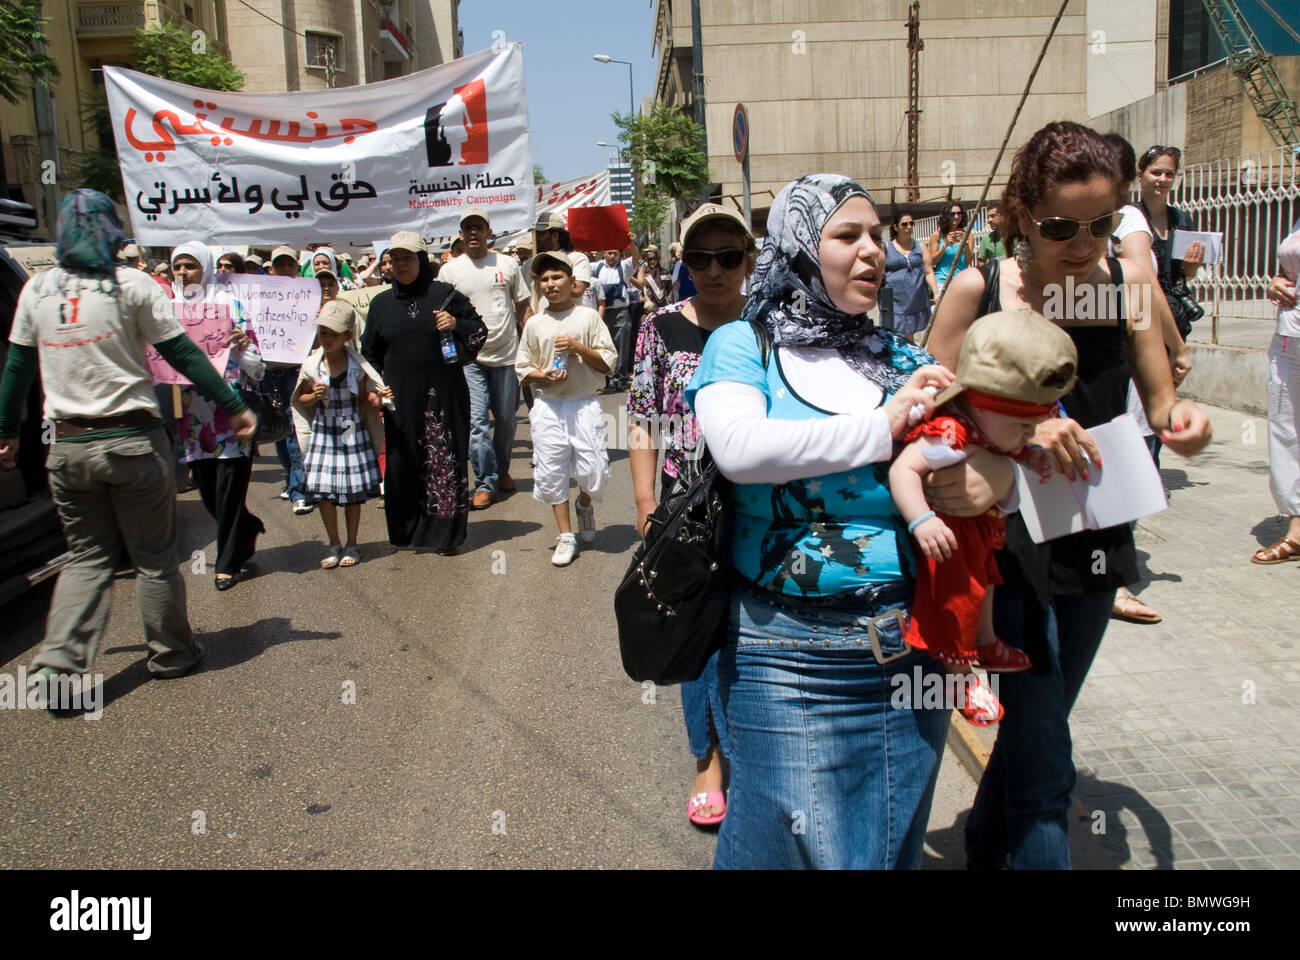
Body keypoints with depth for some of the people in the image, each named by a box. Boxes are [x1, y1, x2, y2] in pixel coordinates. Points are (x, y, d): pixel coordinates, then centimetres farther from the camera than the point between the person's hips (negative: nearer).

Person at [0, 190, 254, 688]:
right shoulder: (132, 285, -5)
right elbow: (182, 353, -5)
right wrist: (234, 405, 0)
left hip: (67, 446, 4)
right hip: (132, 441, -4)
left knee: (87, 557, 13)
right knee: (155, 557, 9)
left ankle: (58, 660, 1)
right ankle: (170, 652, 20)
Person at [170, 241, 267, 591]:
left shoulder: (228, 304, -1)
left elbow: (256, 370, -1)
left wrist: (243, 344, -22)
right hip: (192, 415, 4)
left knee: (229, 490, -2)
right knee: (207, 491, 8)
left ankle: (228, 562, 13)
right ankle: (249, 529, 35)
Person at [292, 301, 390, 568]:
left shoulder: (356, 366, -5)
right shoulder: (312, 365, -2)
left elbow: (364, 401, 3)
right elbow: (301, 399, 9)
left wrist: (378, 398, -18)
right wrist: (314, 396, -12)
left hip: (352, 433, -1)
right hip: (323, 433, 1)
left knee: (353, 491, 5)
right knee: (323, 492, 3)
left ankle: (351, 545, 21)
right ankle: (334, 546, 19)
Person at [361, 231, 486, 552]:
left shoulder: (445, 294, 3)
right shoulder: (381, 303, 11)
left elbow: (480, 330, 7)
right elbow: (369, 353, 17)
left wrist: (457, 324, -12)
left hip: (444, 396, -2)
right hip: (401, 399, 2)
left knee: (445, 457, 0)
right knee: (403, 462, 3)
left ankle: (444, 532, 10)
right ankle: (407, 530, 17)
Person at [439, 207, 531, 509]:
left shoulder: (507, 264, 5)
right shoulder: (450, 271, 3)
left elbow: (523, 307, 9)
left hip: (506, 354, 1)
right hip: (469, 357, -1)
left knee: (506, 419, 11)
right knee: (476, 422, -7)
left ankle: (502, 470, 33)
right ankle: (484, 484, 2)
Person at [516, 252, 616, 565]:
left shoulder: (588, 317, 2)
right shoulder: (535, 325, 7)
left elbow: (608, 363, 0)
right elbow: (521, 369, 11)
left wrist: (578, 347, -13)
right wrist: (543, 375, -9)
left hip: (585, 404, -2)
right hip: (548, 407, 2)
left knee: (594, 473, -6)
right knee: (551, 472, 2)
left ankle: (585, 505, 29)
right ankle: (566, 536, 15)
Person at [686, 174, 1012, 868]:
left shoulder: (901, 359, 10)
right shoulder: (743, 345, -1)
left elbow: (997, 439, 13)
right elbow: (739, 448, -20)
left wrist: (1001, 476, -12)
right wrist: (882, 426, -15)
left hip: (910, 648, 5)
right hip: (790, 655, -4)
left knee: (892, 843, 18)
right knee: (795, 843, 3)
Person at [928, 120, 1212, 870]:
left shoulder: (1126, 280, -1)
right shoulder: (978, 290, -11)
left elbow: (1158, 401, 4)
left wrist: (1183, 420, -19)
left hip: (1095, 542, 5)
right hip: (1009, 543, -4)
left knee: (1033, 730, 21)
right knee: (1045, 764, -6)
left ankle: (983, 853, 44)